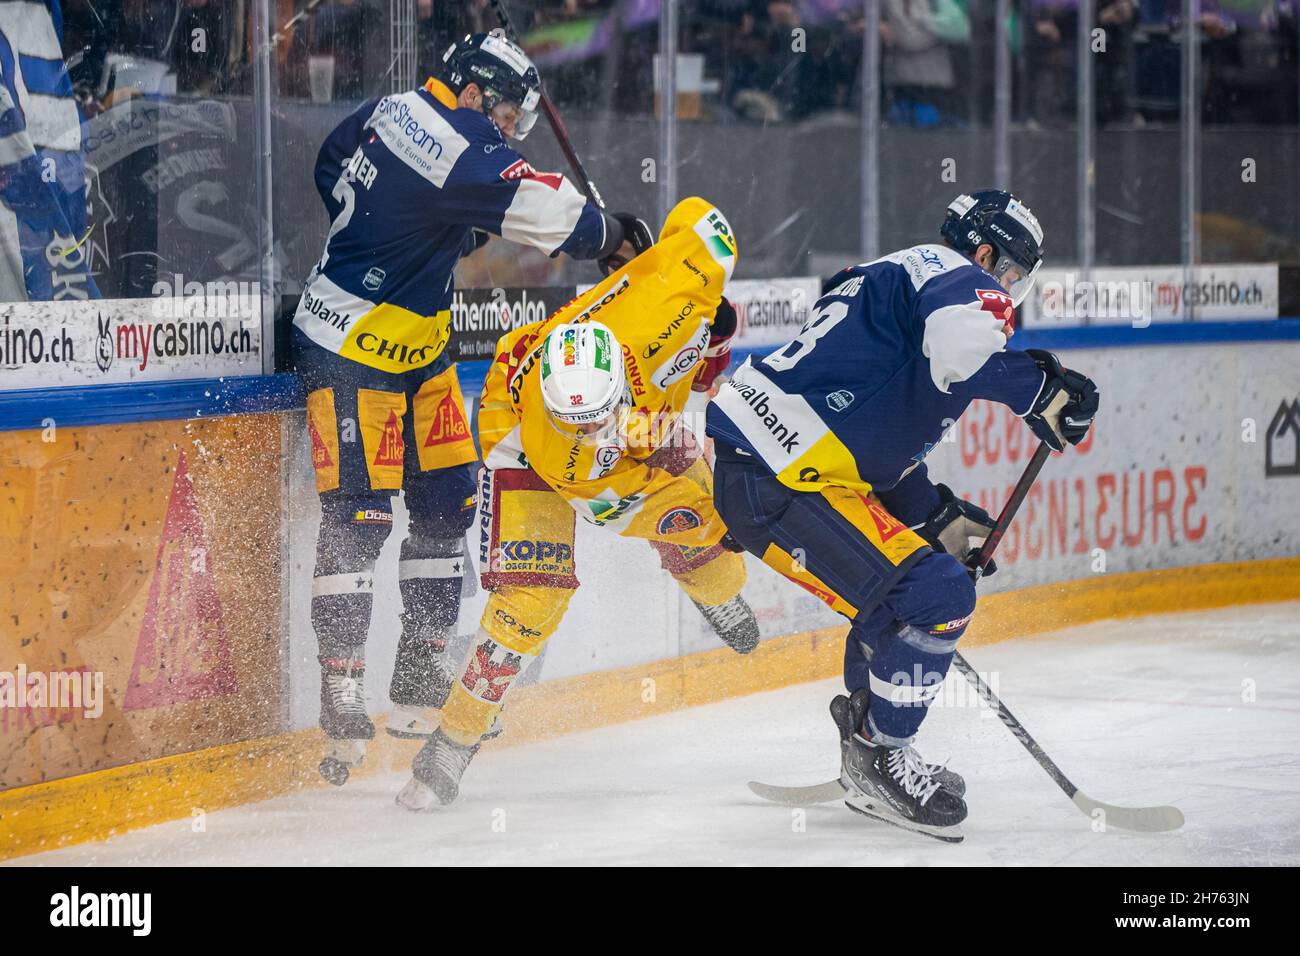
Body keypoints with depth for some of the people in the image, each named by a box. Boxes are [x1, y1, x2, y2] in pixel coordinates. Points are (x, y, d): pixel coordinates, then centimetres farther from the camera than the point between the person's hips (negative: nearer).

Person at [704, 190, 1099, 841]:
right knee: (935, 596, -13)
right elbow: (961, 348, -30)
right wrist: (1043, 392, -15)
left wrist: (937, 518, 24)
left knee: (899, 592, 26)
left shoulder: (889, 279, 27)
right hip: (779, 485, -11)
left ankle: (869, 761, 36)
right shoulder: (956, 276, -5)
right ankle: (877, 761, 0)